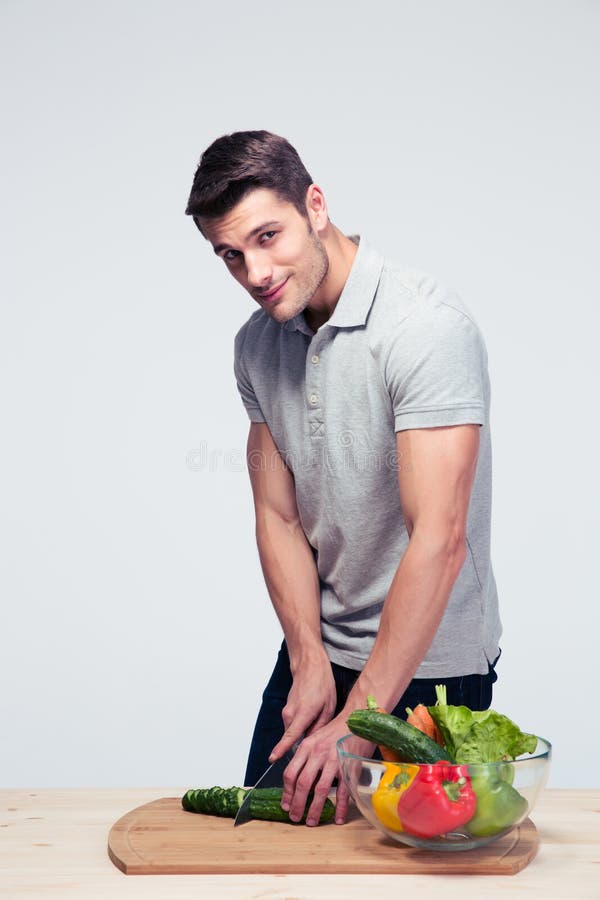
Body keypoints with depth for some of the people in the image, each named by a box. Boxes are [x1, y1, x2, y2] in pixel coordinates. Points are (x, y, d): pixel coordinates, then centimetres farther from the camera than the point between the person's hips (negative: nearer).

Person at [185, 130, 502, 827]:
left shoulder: (428, 324, -23)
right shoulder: (256, 345, 0)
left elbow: (439, 539, -29)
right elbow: (278, 517, 2)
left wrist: (358, 721, -29)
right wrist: (310, 661, -11)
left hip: (429, 664, -6)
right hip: (317, 648, 6)